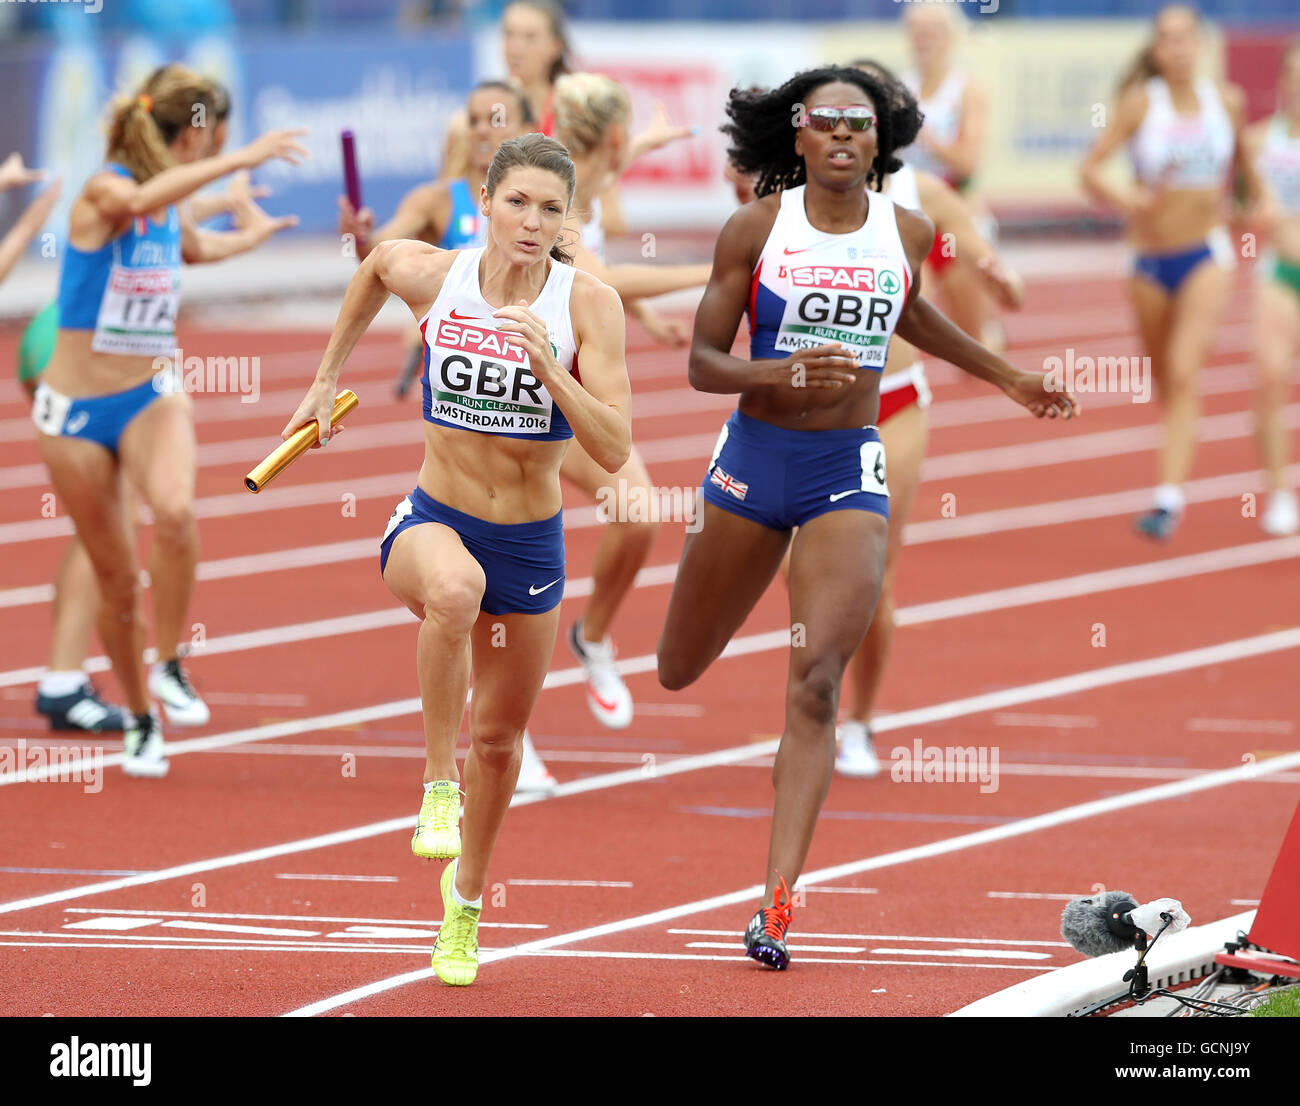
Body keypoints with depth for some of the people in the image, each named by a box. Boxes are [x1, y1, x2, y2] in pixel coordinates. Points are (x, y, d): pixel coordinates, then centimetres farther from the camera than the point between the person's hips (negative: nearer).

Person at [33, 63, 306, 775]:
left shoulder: (169, 208, 4)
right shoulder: (104, 193, -17)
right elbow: (138, 201, -43)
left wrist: (259, 233, 44)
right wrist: (238, 161, -49)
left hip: (150, 396, 4)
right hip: (76, 411, -4)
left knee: (175, 510, -29)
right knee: (116, 577, 4)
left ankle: (169, 665, -12)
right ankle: (139, 719, 23)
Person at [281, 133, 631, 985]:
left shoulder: (589, 304, -15)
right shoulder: (430, 275, -11)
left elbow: (614, 449, -20)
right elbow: (375, 265, 15)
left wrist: (547, 363, -32)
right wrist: (328, 379, 20)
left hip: (532, 544, 1)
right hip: (434, 521, -1)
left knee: (499, 736, 17)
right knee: (455, 586, -40)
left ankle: (465, 899, 44)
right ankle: (440, 786, -26)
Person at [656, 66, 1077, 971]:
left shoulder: (907, 234, 1)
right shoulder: (756, 229, -7)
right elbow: (702, 361, -6)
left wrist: (1008, 378, 28)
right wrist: (783, 372, -25)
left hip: (849, 471, 0)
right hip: (754, 457, 0)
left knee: (817, 685, -13)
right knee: (679, 673, 13)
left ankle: (778, 904, -16)